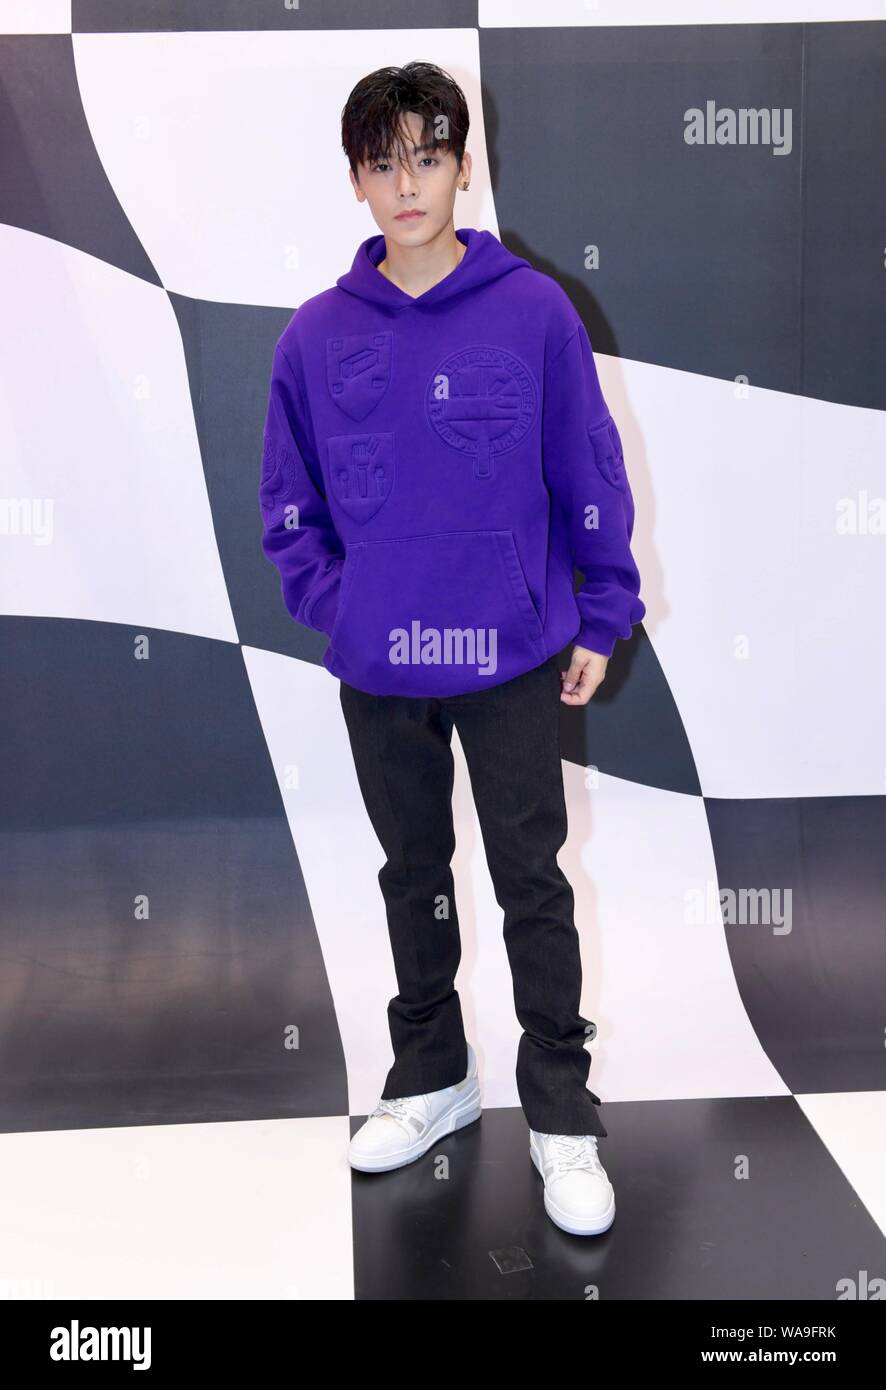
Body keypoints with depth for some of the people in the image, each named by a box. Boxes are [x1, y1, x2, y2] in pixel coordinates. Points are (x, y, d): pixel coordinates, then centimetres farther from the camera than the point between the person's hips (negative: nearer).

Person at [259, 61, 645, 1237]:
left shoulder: (535, 311, -6)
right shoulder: (317, 334, 0)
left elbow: (589, 474, -2)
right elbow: (289, 500, 7)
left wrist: (603, 618, -1)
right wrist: (329, 604, -3)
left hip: (513, 657, -2)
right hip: (378, 667, 3)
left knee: (533, 883, 6)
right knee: (413, 875, 16)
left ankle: (562, 1112, 22)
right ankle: (431, 1078, 35)